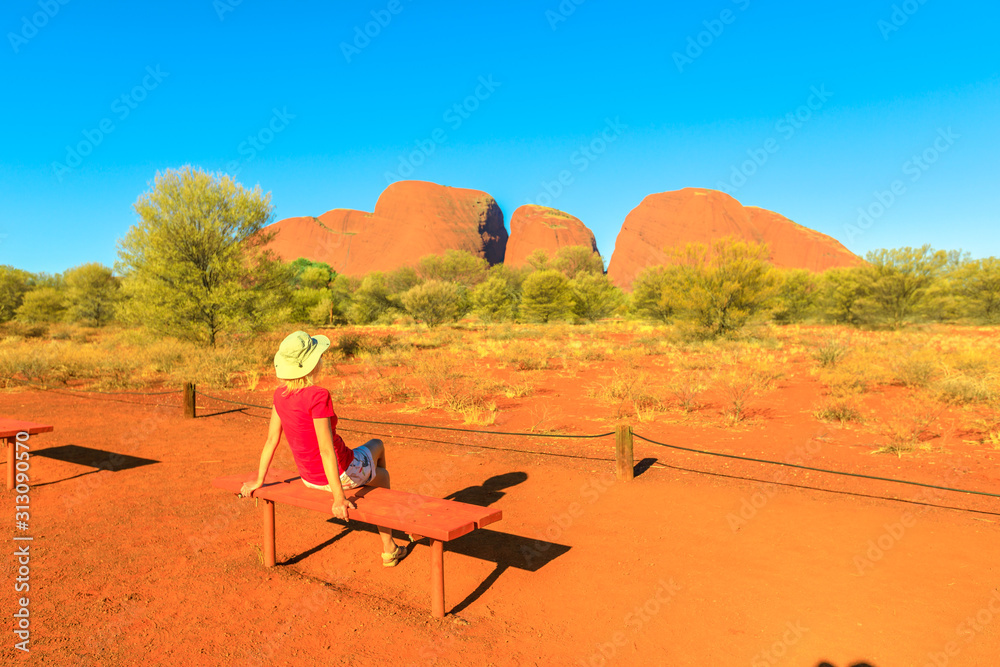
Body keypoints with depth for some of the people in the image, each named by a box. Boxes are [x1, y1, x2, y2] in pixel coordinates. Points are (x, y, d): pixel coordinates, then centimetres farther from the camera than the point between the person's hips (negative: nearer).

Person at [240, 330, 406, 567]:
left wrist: (259, 481, 12)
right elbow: (326, 449, -30)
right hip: (340, 474, -7)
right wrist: (338, 497, -27)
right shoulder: (318, 396, -29)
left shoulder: (280, 394, -7)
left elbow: (271, 439, 1)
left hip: (310, 478, 7)